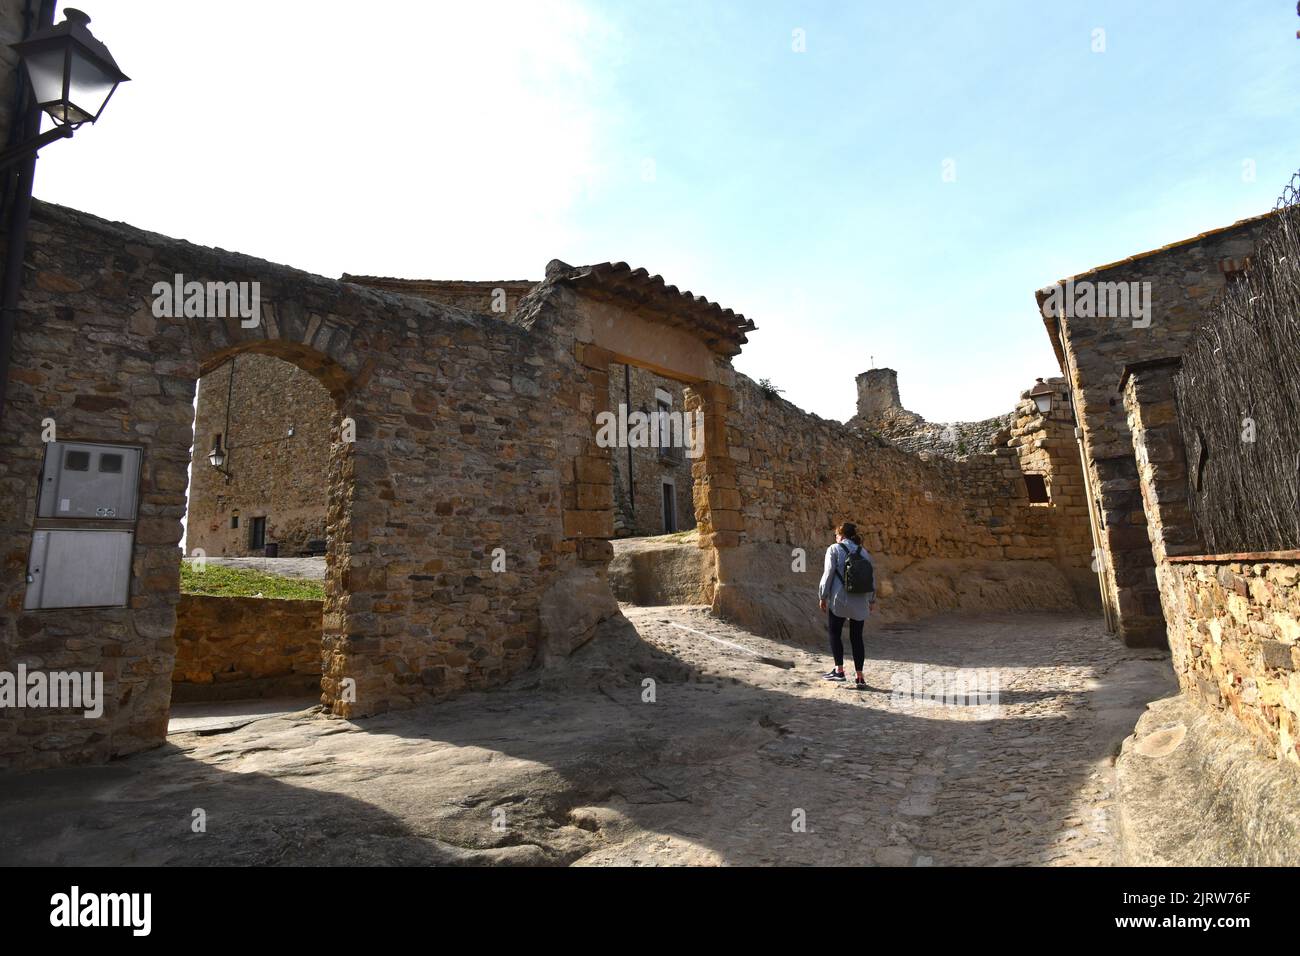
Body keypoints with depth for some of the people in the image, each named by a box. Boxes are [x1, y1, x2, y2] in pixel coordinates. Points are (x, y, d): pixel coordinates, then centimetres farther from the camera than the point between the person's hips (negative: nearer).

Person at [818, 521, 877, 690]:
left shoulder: (834, 549, -3)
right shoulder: (863, 551, 11)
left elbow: (828, 574, -8)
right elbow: (871, 576, 12)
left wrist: (822, 596, 0)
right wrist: (872, 599, 21)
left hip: (839, 599, -5)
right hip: (860, 602, 5)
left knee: (834, 633, 9)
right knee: (856, 637, 8)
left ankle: (839, 670, 4)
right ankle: (860, 678, 9)